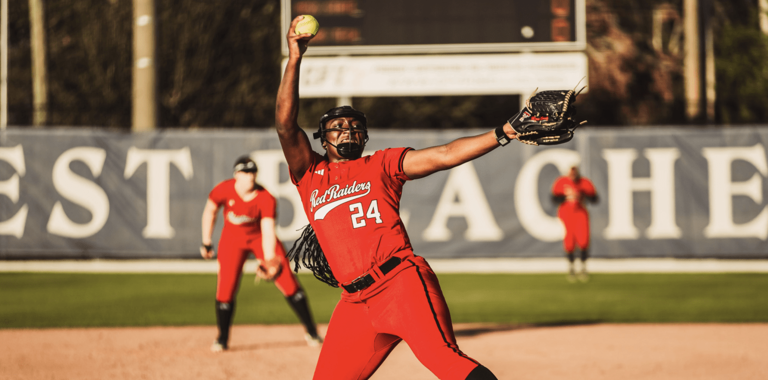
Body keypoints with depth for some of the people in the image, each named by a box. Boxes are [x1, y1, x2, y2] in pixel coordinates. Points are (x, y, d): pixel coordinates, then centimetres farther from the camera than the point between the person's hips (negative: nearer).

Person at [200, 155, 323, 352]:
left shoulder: (266, 199, -25)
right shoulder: (224, 190, -21)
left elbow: (268, 231, -30)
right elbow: (210, 211, -2)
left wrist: (268, 259, -43)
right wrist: (206, 242, 0)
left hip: (260, 238, -1)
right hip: (232, 241, 1)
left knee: (288, 282, -7)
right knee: (226, 289, -9)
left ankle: (311, 332, 5)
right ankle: (222, 339, 11)